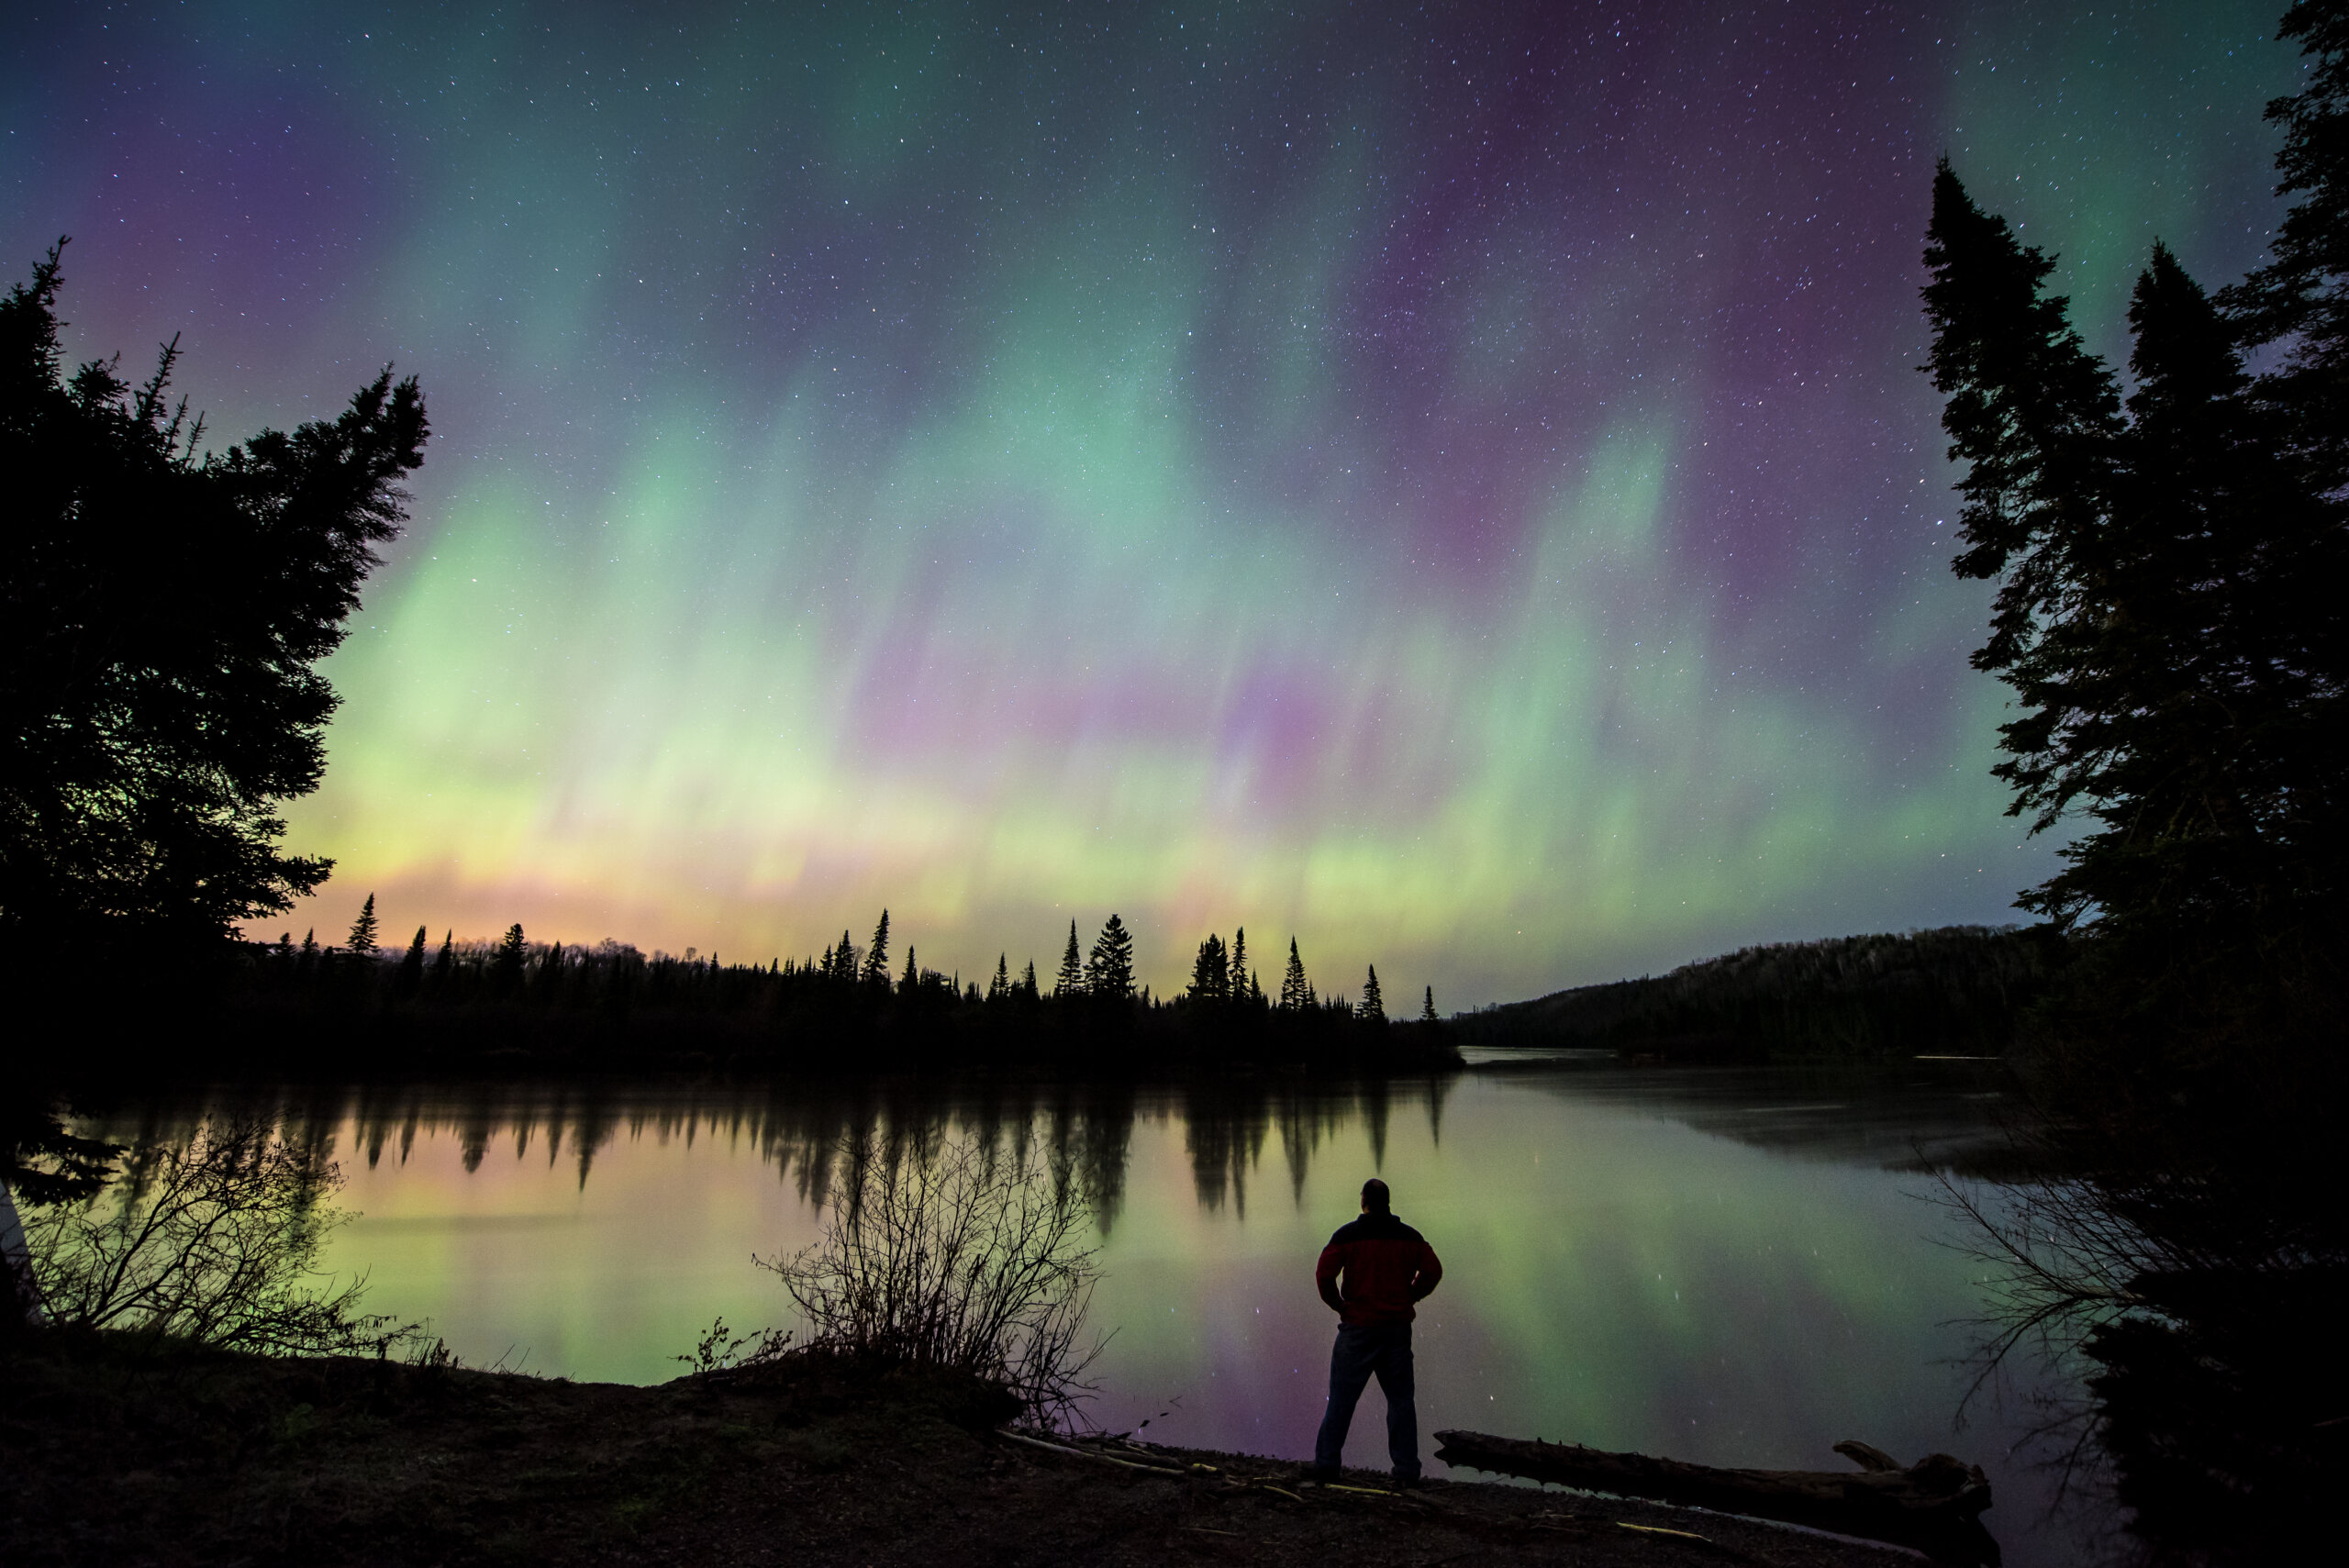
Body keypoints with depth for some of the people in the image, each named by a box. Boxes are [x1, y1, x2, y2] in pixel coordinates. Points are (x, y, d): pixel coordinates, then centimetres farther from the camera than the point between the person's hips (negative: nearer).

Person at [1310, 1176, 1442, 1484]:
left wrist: (1339, 1305, 0)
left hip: (1358, 1326, -3)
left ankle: (1326, 1464, 8)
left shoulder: (1347, 1235, -7)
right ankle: (1407, 1470, 12)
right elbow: (1433, 1271, 2)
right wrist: (1408, 1298, 9)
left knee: (1341, 1398, 6)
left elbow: (1324, 1274, -14)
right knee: (1400, 1398, 12)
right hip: (1398, 1327, 3)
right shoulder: (1409, 1236, 3)